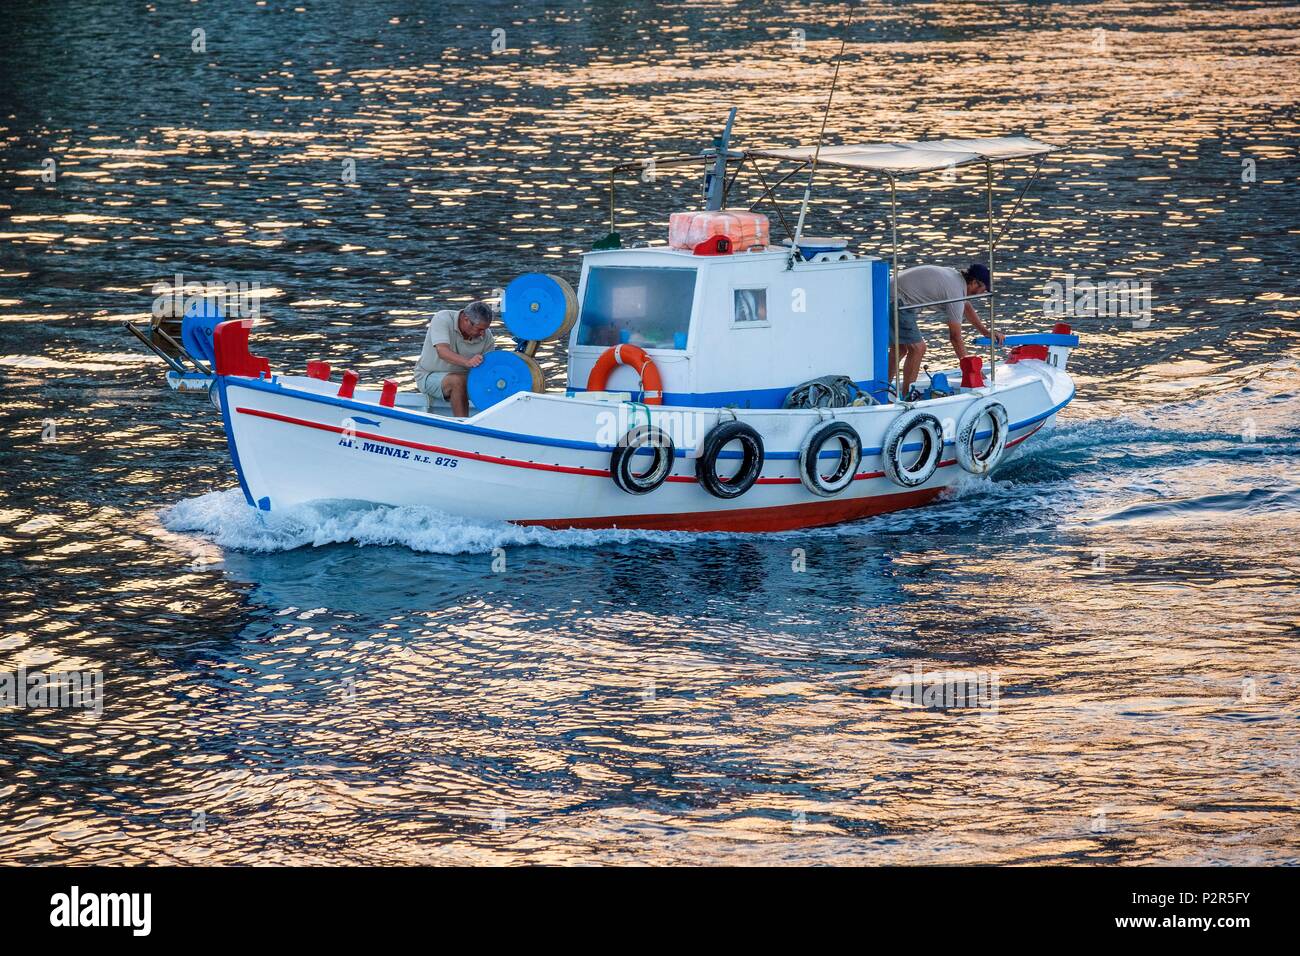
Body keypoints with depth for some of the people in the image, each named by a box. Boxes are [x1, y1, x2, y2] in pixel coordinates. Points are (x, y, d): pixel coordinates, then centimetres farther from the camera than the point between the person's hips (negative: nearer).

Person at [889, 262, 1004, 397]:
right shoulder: (955, 292, -17)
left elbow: (967, 307, 27)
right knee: (917, 348, -9)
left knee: (900, 348, 19)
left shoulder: (954, 275, 10)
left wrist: (986, 332, 24)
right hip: (897, 303, -10)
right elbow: (955, 337, -14)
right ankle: (907, 396, -4)